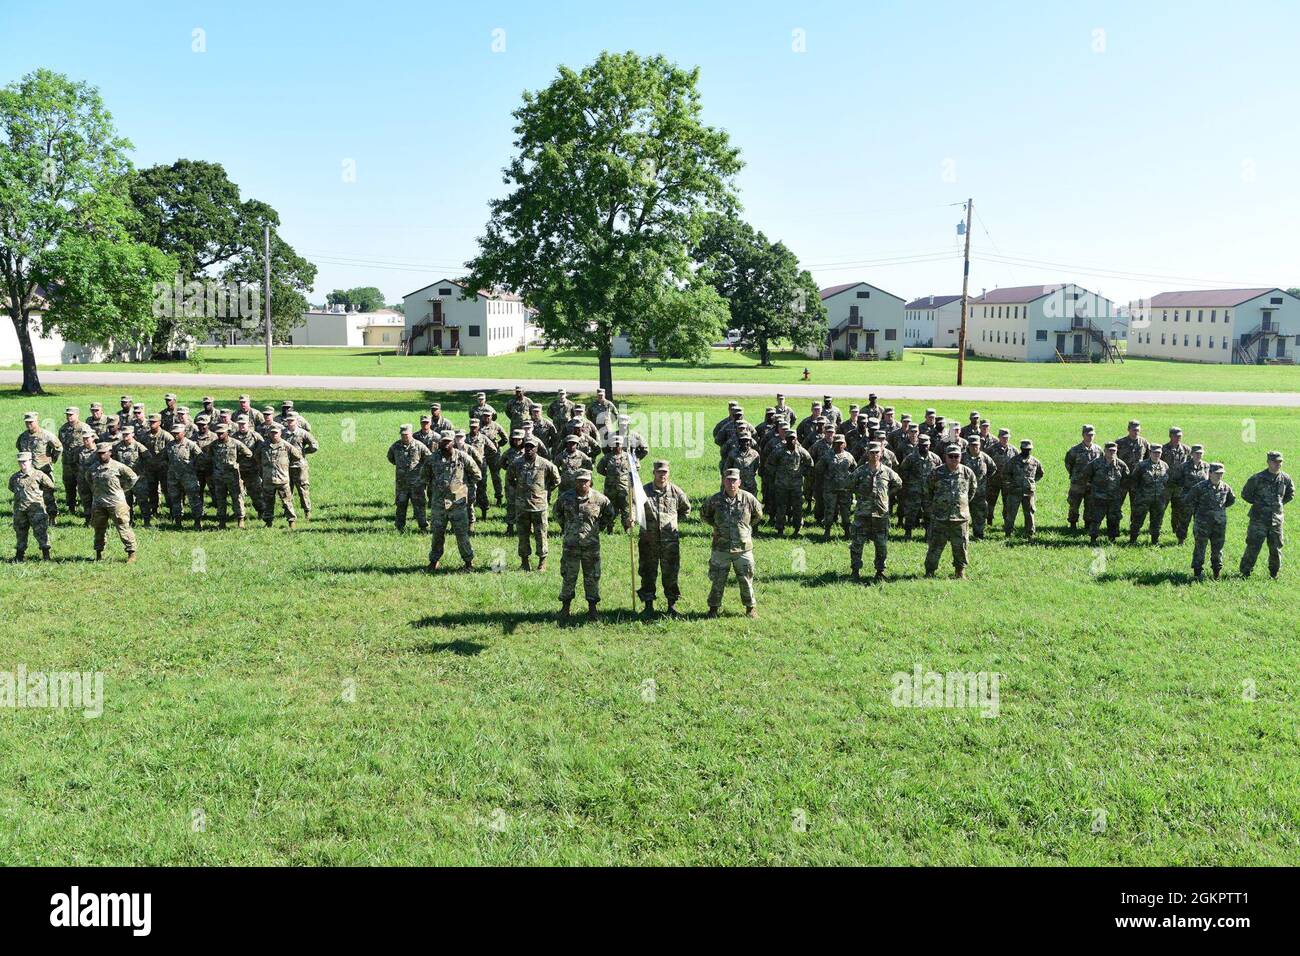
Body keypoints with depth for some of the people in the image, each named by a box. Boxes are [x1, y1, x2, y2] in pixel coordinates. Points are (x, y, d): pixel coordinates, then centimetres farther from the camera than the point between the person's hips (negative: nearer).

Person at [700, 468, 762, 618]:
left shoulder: (748, 498, -5)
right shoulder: (715, 500, -5)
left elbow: (758, 514, 14)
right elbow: (704, 514, 13)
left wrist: (746, 526, 9)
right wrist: (717, 526, 7)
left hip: (743, 548, 0)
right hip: (721, 548, 0)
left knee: (746, 580, 9)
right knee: (717, 581, 7)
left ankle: (751, 607, 27)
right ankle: (713, 607, 24)